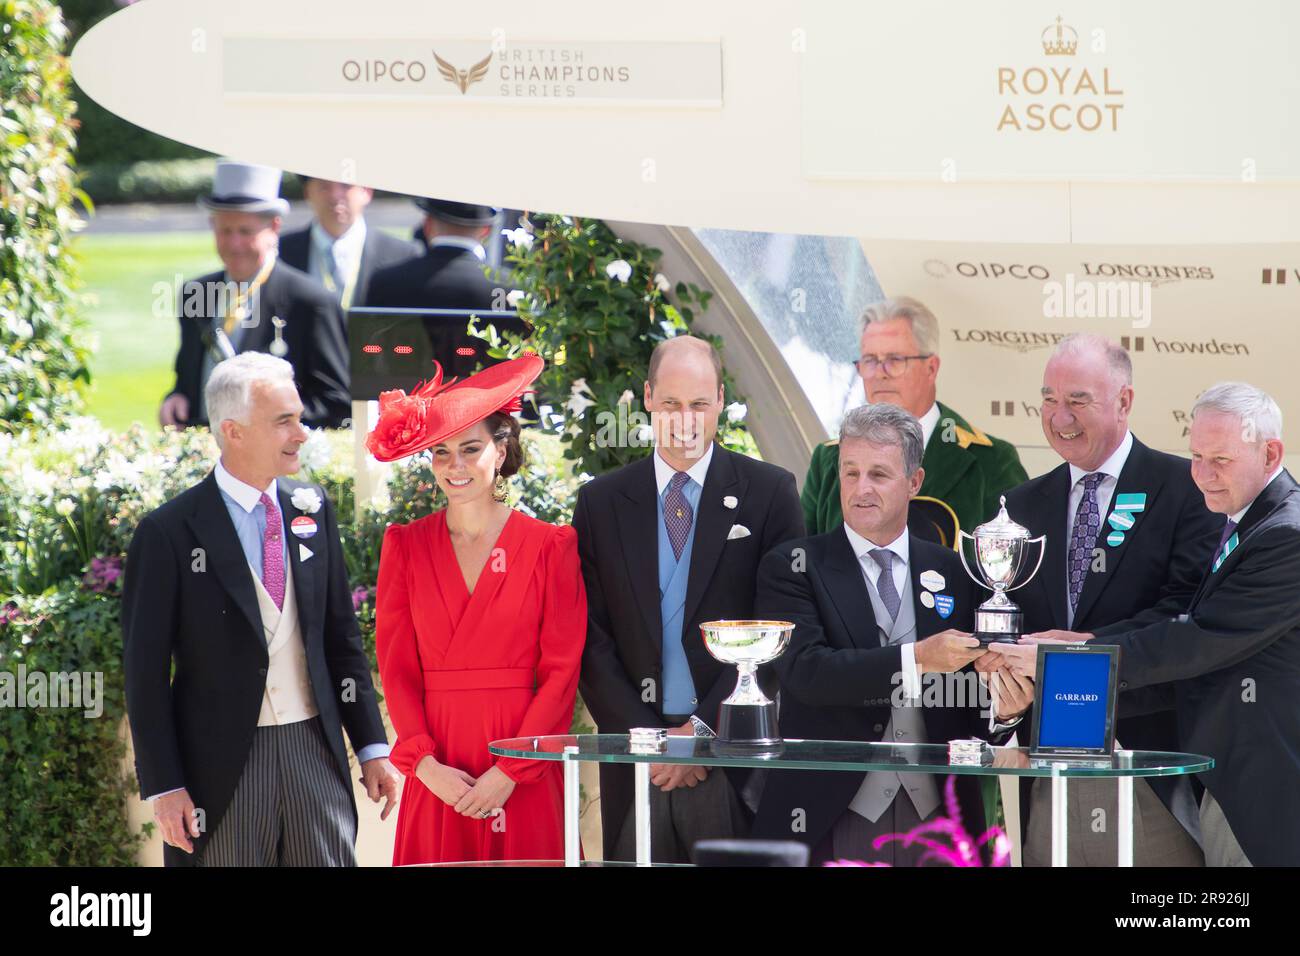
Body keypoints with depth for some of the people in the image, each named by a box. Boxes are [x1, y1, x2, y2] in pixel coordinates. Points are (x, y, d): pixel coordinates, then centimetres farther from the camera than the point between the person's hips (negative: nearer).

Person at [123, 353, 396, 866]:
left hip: (315, 751, 4)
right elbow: (145, 671, -6)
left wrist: (372, 745, 11)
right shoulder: (168, 533, -7)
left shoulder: (313, 509, 8)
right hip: (223, 763, -4)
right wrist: (164, 788, -10)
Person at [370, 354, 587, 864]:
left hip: (525, 776, -1)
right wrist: (425, 763, -8)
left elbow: (561, 671, -2)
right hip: (438, 777, 1)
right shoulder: (405, 546, 8)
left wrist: (511, 772, -11)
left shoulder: (549, 546, 2)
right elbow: (397, 669, 5)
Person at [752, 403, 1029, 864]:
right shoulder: (793, 566, 1)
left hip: (937, 820, 3)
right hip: (832, 821, -3)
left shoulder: (953, 571, 10)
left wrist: (1002, 712, -12)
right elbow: (805, 670, -15)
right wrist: (917, 659, -23)